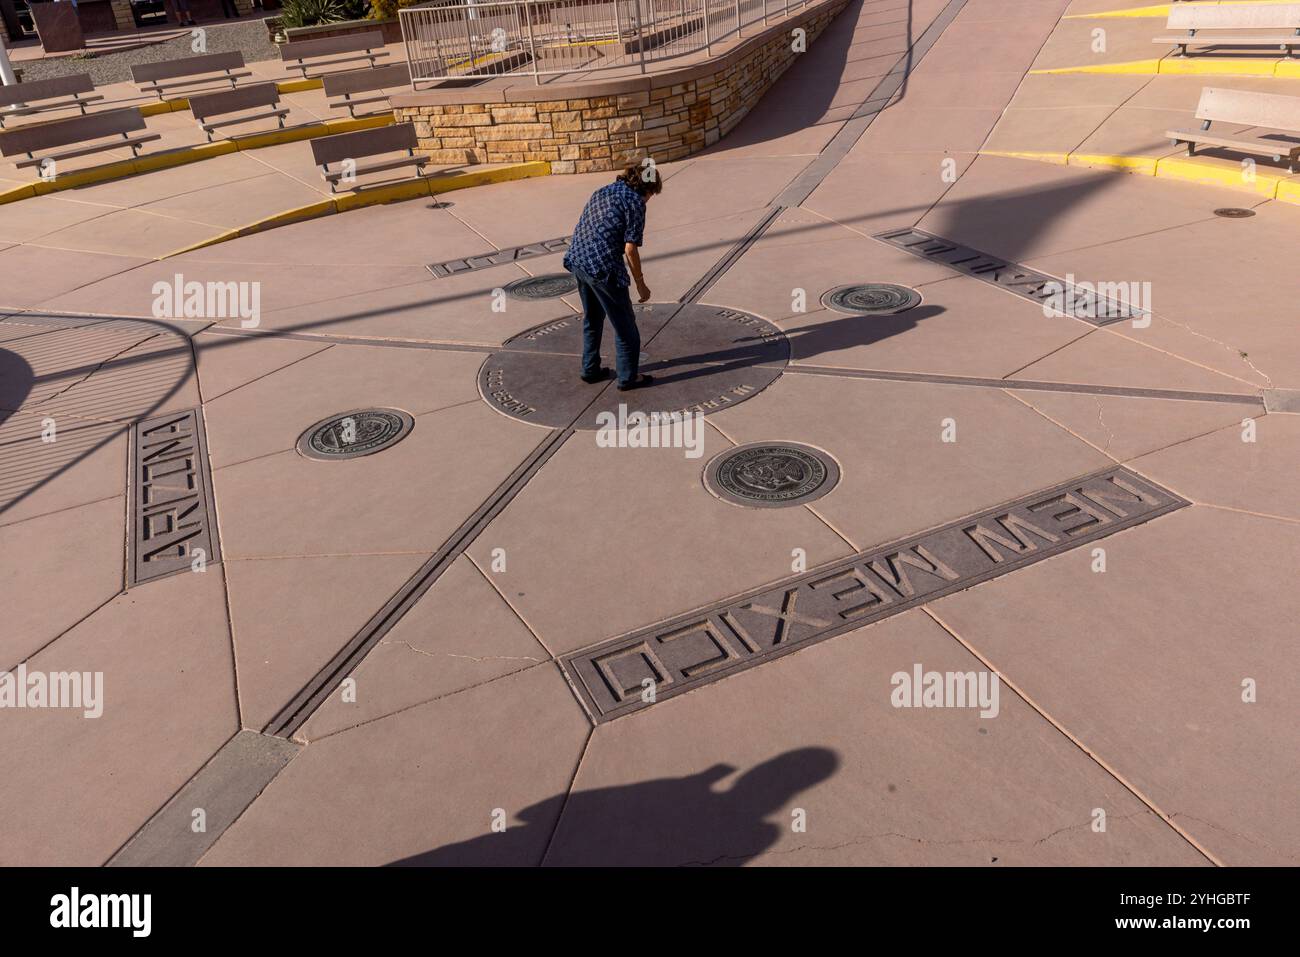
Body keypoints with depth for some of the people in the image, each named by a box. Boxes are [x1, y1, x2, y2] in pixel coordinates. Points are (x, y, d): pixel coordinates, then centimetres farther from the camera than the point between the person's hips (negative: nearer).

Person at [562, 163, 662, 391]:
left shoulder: (603, 191, 17)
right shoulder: (635, 202, -7)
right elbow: (630, 248, -12)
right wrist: (640, 283, -3)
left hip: (577, 260, 8)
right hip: (603, 267, -8)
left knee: (592, 319, 24)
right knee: (624, 324, 7)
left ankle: (590, 369, 34)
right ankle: (628, 377, 17)